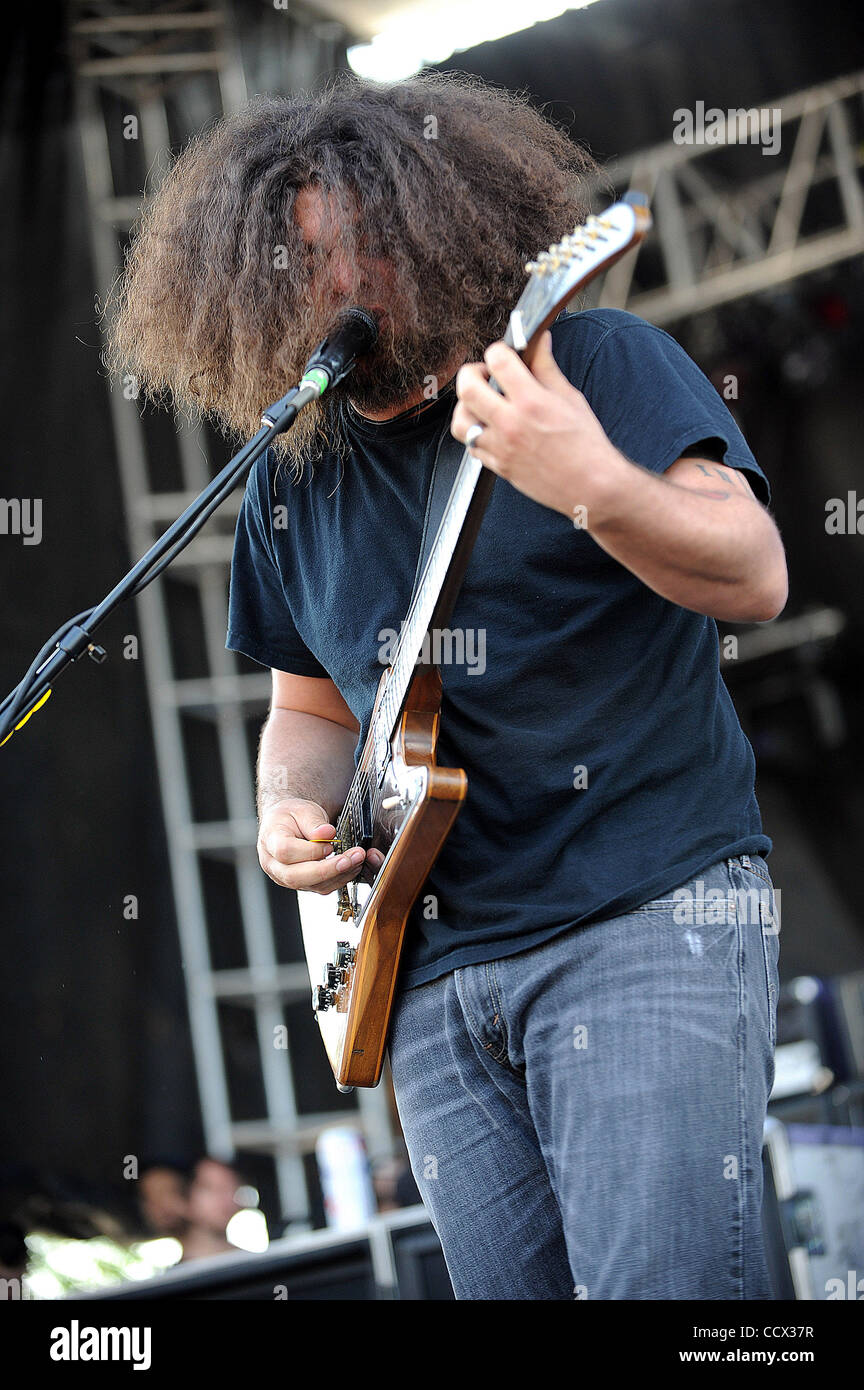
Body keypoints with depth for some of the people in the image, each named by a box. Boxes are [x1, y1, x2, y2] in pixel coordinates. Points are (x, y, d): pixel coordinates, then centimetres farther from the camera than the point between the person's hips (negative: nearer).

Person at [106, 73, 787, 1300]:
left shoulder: (601, 364, -3)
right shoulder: (294, 474, 13)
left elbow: (755, 580, -16)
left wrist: (596, 487, -34)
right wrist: (290, 810, 3)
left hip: (652, 912, -5)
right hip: (433, 969, 6)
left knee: (665, 1284, -18)